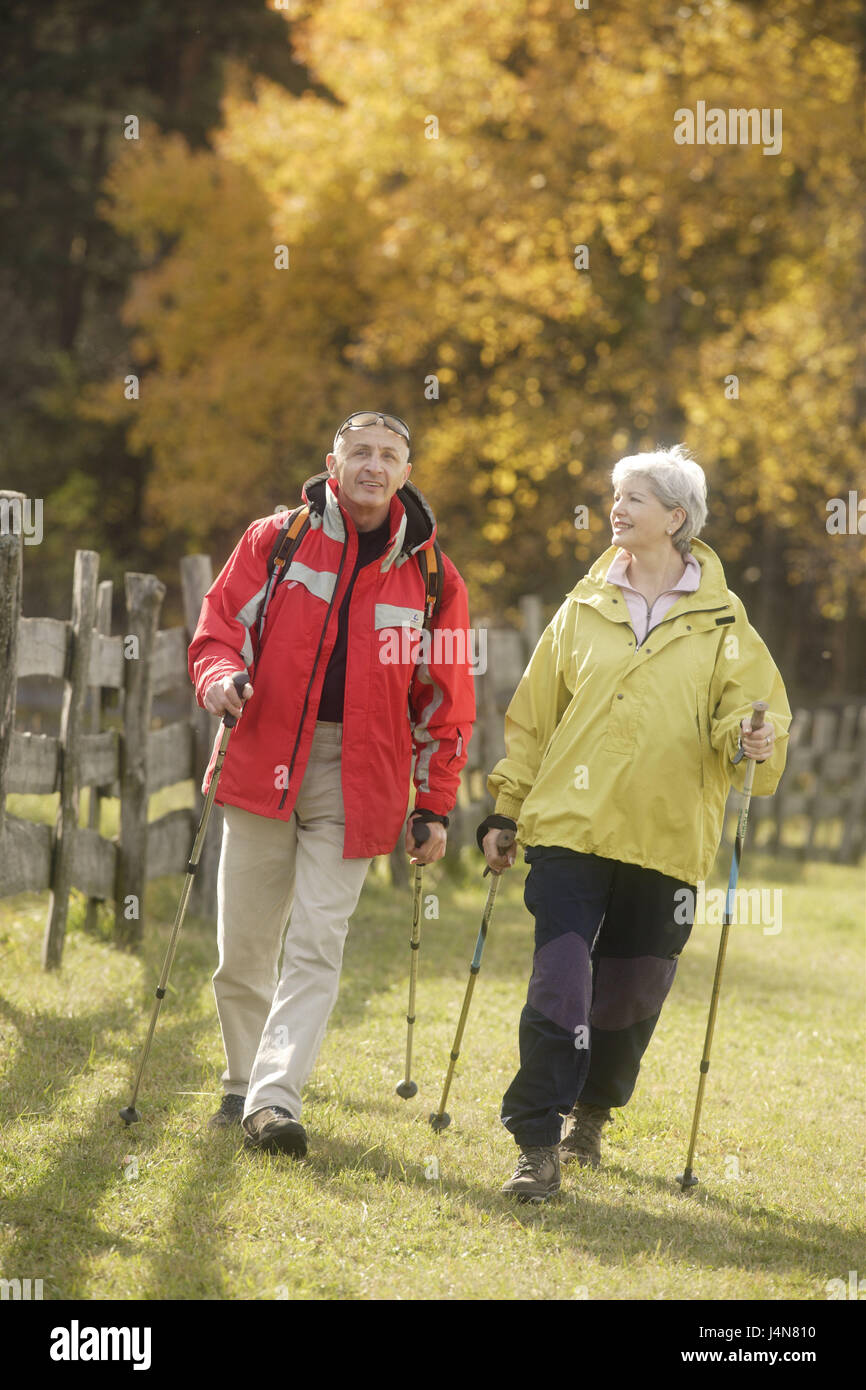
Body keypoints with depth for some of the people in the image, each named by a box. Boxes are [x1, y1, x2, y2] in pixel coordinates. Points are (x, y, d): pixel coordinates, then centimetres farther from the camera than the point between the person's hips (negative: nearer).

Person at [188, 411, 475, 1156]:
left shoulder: (433, 578, 6)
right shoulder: (274, 541, 6)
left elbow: (446, 704, 10)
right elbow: (220, 627, 9)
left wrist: (435, 808, 6)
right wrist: (221, 676, -14)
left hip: (357, 780, -1)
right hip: (264, 760, 1)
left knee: (317, 944, -10)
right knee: (245, 944, 6)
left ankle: (276, 1097, -14)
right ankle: (243, 1085, 22)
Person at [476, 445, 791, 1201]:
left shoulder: (721, 622, 5)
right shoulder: (585, 608, 9)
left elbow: (752, 707, 4)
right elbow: (532, 715, 14)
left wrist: (751, 740, -20)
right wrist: (504, 810, 11)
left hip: (667, 838, 0)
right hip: (571, 827, 0)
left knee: (630, 996, 9)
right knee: (560, 984, -11)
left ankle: (592, 1115, 33)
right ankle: (537, 1146, -9)